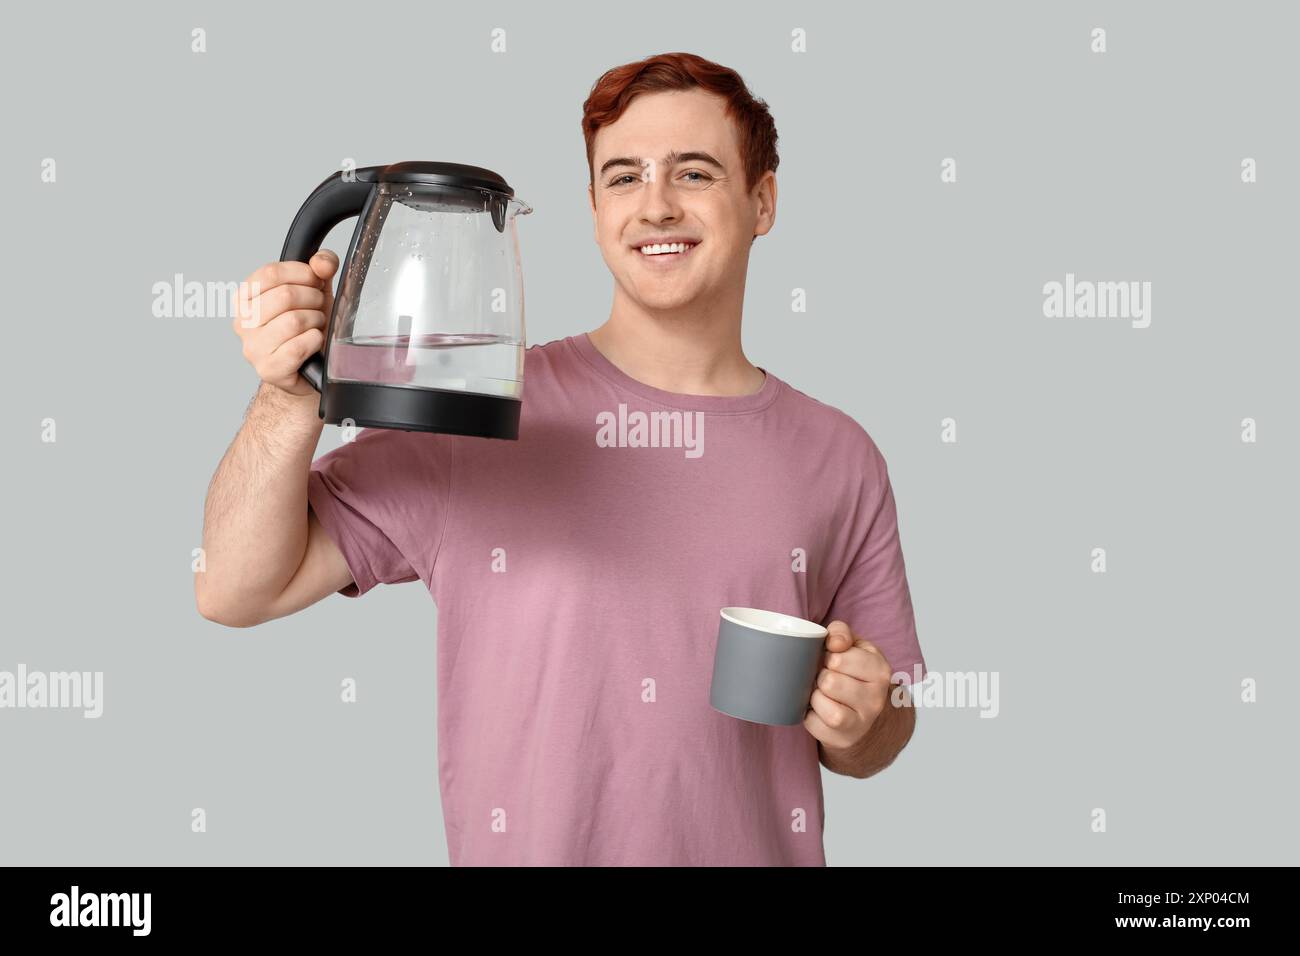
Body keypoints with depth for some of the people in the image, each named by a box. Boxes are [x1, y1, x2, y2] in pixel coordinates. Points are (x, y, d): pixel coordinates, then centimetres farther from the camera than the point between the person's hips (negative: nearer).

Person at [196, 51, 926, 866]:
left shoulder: (839, 458, -4)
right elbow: (238, 591, -12)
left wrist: (858, 724, -16)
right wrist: (290, 401, -26)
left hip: (760, 848, 2)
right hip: (520, 847, -1)